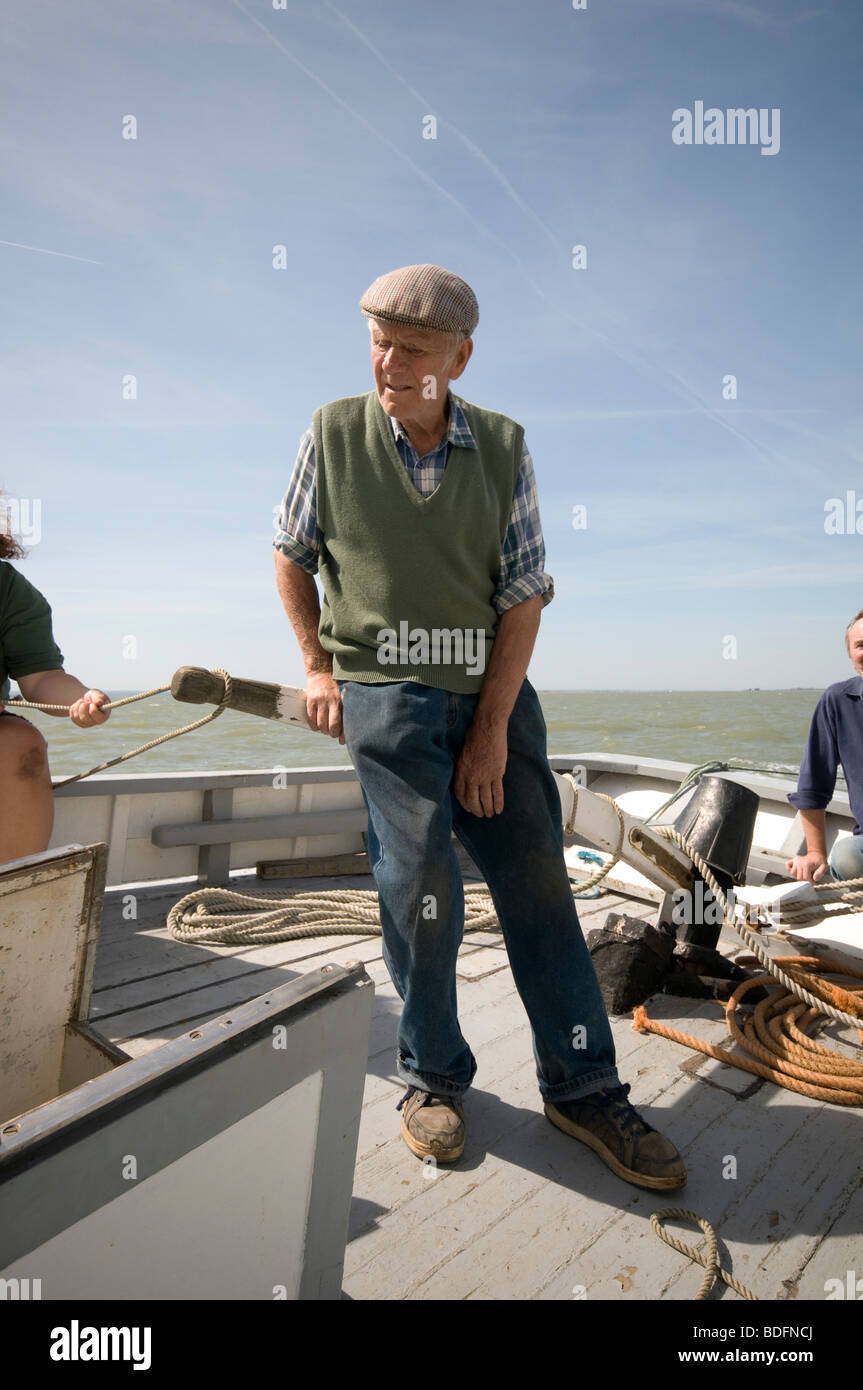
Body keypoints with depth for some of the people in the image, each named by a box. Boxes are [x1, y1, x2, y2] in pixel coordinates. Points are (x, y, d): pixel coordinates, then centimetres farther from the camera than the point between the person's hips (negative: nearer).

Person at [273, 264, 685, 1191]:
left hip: (493, 688, 2)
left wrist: (494, 724, -7)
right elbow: (292, 554, 13)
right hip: (385, 693, -1)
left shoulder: (505, 447, 2)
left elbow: (525, 593, 0)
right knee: (421, 886, -8)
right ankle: (433, 1076, 15)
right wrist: (318, 666, 4)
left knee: (537, 879, 0)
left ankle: (581, 1086, 15)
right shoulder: (334, 434, 2)